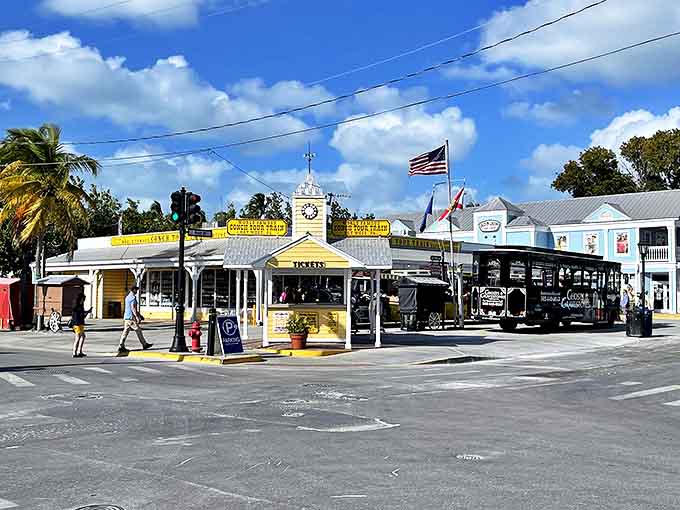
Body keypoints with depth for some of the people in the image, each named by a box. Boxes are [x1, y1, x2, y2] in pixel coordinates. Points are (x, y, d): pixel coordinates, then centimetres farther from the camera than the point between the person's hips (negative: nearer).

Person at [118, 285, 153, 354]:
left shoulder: (127, 297, 18)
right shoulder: (133, 297, -13)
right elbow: (133, 308, -22)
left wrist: (139, 315, 30)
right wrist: (137, 317, -24)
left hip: (126, 317, 9)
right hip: (131, 318, -9)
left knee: (125, 332, 4)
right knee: (138, 331, 2)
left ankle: (121, 347, -1)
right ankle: (144, 344, 11)